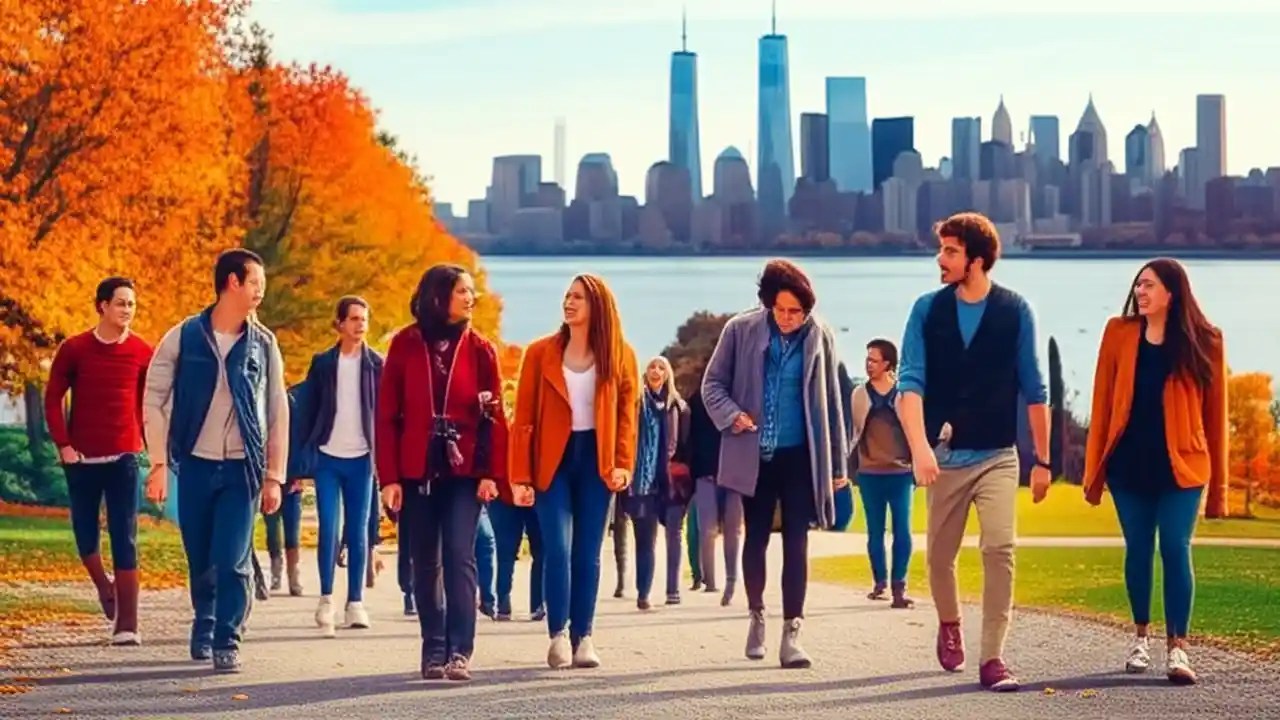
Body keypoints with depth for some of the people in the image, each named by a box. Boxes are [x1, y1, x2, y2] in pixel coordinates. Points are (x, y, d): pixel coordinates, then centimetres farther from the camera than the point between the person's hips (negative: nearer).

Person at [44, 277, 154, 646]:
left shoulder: (142, 352, 1)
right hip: (82, 459, 1)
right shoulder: (74, 349, -1)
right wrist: (63, 445, -5)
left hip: (124, 457, -1)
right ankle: (105, 588, 39)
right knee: (85, 535, 9)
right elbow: (53, 398, 3)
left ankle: (127, 625, -6)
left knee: (125, 540, -5)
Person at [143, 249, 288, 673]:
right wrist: (159, 463, -6)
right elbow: (154, 399, 1)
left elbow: (278, 413, 5)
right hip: (195, 464, 0)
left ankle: (227, 642, 1)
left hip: (242, 467, 0)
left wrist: (274, 476, 1)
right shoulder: (184, 337, -2)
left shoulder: (263, 344, 2)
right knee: (200, 560, 9)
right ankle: (204, 627, 32)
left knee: (233, 561, -9)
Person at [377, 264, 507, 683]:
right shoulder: (405, 345, 1)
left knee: (459, 558, -9)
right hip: (417, 471, 1)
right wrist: (389, 477, -6)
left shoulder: (480, 349, 4)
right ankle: (433, 650, 14)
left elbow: (494, 416, 1)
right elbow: (387, 415, 0)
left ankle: (460, 652, -11)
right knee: (425, 564, 7)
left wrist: (492, 473, -8)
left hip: (464, 471, -1)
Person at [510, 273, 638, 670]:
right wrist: (521, 476, -7)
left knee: (588, 554, 3)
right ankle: (558, 635, -3)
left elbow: (627, 413, 5)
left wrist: (622, 464, -7)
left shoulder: (620, 356, 3)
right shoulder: (541, 353, 0)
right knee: (558, 548, -11)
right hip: (553, 460, -1)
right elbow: (524, 418, -1)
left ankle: (583, 637, 8)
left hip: (595, 460, 1)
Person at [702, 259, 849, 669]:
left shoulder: (819, 337, -3)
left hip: (800, 456, -1)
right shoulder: (741, 330, -5)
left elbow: (830, 402, 3)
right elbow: (713, 383, 4)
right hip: (755, 455, 1)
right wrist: (731, 415, -16)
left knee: (795, 543, -3)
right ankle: (757, 615, 31)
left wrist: (838, 463, 5)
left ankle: (791, 634, -2)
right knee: (756, 538, 10)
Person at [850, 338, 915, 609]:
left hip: (901, 473, -2)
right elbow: (854, 433, 11)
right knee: (875, 531, 5)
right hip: (870, 474, 2)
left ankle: (899, 586, -4)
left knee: (902, 529, -7)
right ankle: (880, 581, 16)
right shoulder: (859, 394, 6)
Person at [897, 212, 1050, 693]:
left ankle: (993, 659, -13)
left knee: (1000, 549, -17)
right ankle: (949, 625, 41)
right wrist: (919, 447, -25)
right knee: (940, 556, 12)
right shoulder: (928, 310, -1)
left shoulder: (1014, 311, -2)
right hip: (944, 456, 2)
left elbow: (1033, 390, 4)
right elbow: (910, 383, -9)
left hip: (998, 457, -1)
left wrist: (1042, 460, 5)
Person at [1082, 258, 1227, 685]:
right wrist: (1094, 471, 3)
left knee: (1176, 551, -7)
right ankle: (1141, 639, 25)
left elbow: (1214, 413, 1)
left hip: (1180, 466, -2)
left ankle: (1176, 648, -5)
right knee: (1138, 549, 10)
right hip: (1129, 465, 2)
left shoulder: (1202, 342, -2)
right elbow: (1103, 405, 4)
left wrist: (1218, 485, 0)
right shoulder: (1119, 333, 2)